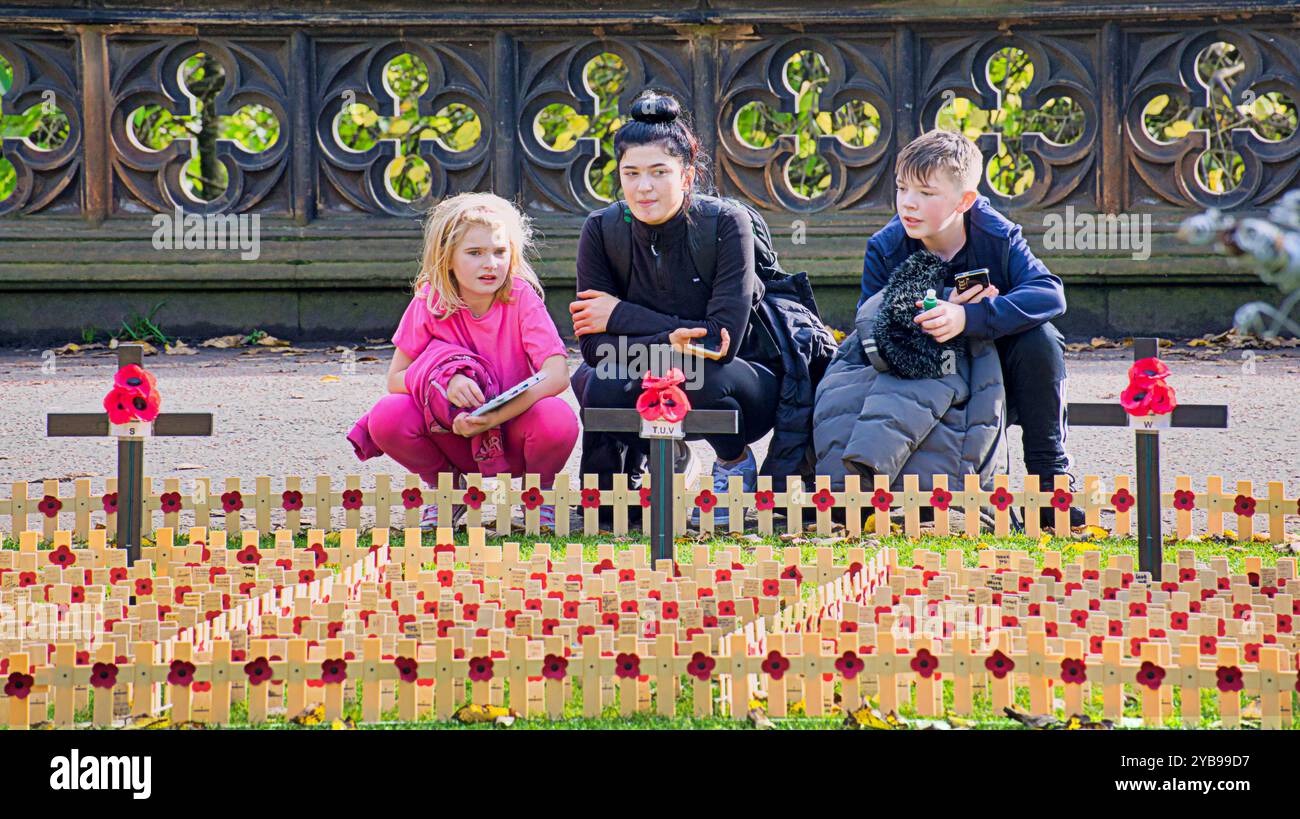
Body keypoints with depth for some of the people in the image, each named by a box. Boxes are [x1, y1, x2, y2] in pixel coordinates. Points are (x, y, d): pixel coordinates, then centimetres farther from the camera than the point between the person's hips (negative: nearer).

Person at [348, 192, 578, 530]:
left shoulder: (521, 297, -13)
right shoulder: (429, 303, -8)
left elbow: (557, 375, -23)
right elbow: (395, 379, -7)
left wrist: (495, 417, -34)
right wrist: (445, 378, -28)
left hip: (512, 433, -1)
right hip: (453, 435, 1)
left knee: (557, 420, -34)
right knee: (387, 417, -27)